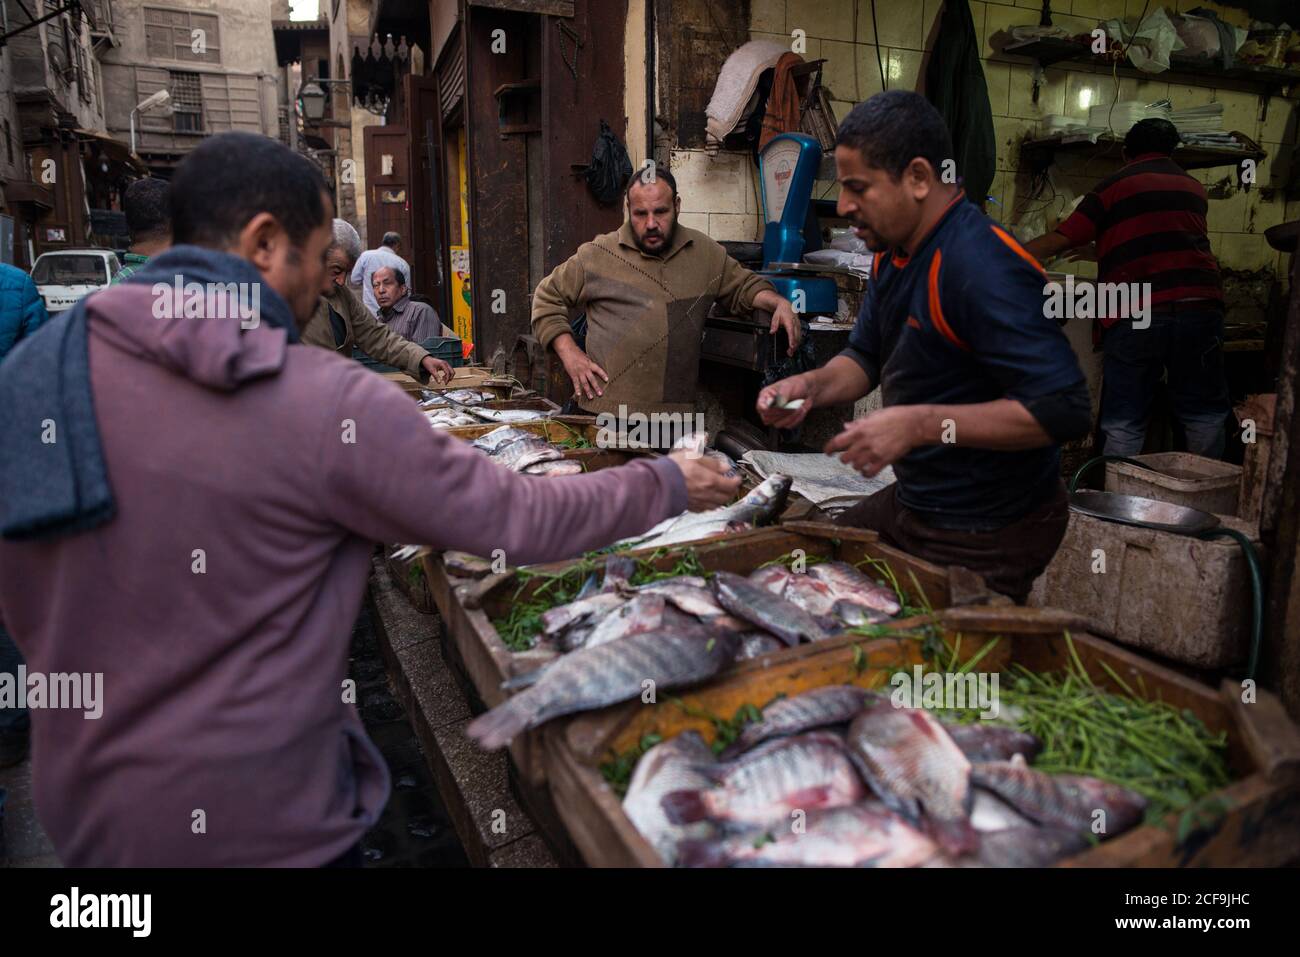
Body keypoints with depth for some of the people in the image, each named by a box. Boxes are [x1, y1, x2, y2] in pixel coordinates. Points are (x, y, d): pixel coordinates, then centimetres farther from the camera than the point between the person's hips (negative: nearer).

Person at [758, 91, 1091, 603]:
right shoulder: (893, 253, 5)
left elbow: (1064, 408, -30)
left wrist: (923, 425, -33)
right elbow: (866, 356, 15)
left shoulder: (982, 267, -26)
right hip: (912, 502, 9)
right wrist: (812, 385, -7)